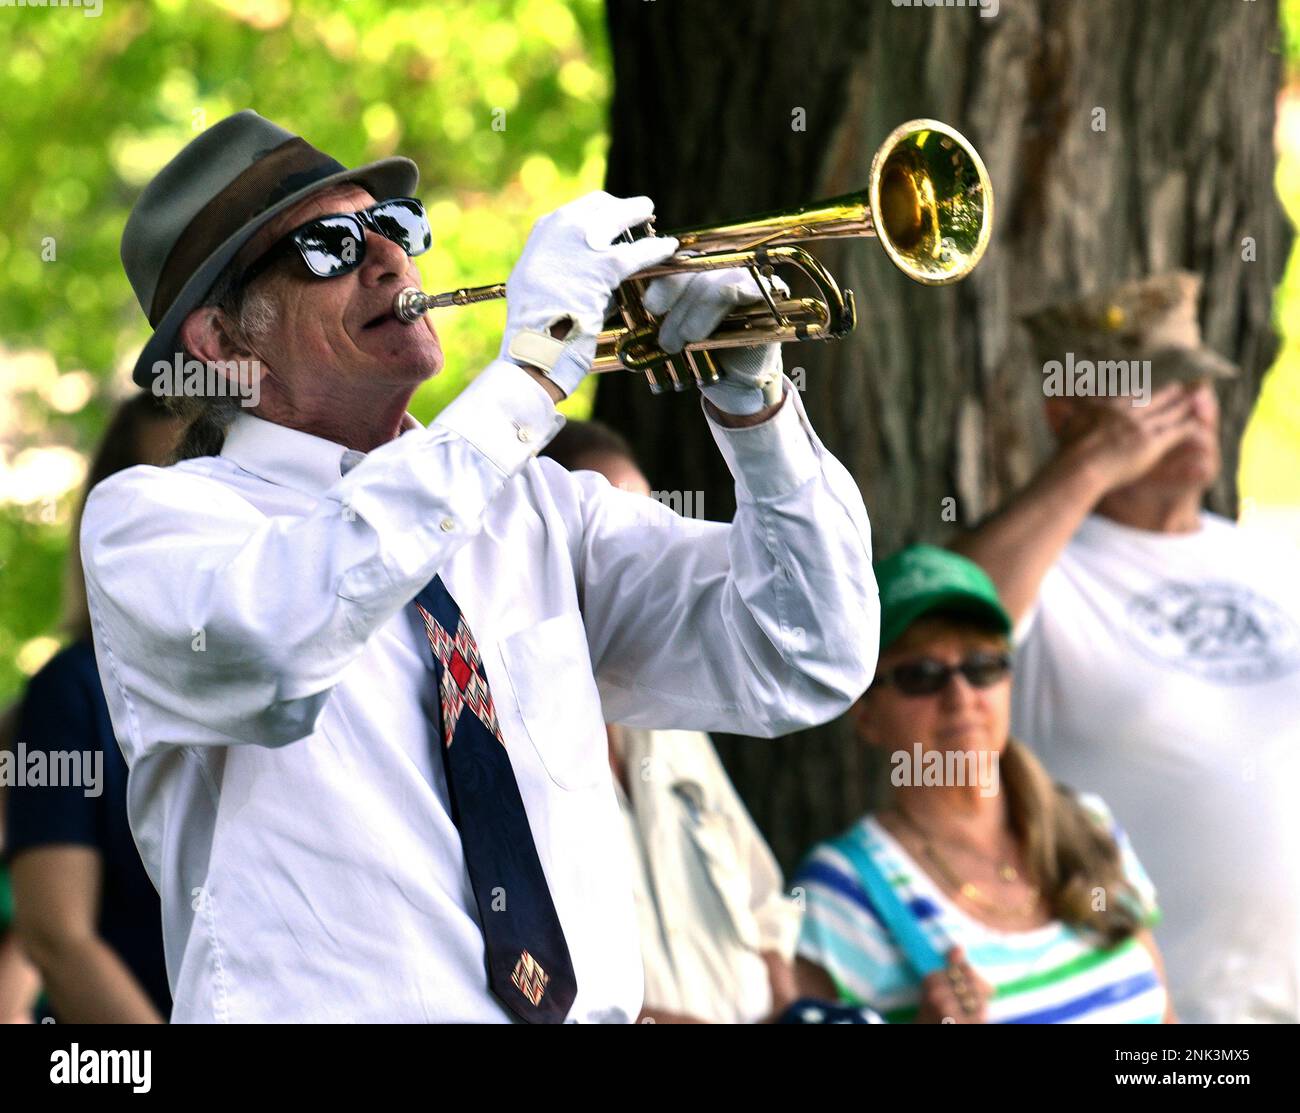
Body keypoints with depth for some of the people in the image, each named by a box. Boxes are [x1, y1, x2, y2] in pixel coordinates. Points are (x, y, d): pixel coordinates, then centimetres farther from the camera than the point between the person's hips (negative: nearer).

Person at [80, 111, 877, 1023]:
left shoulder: (536, 510, 16)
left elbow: (803, 668, 12)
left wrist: (750, 398, -1)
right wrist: (532, 373, -16)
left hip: (591, 1009, 2)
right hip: (336, 1013, -2)